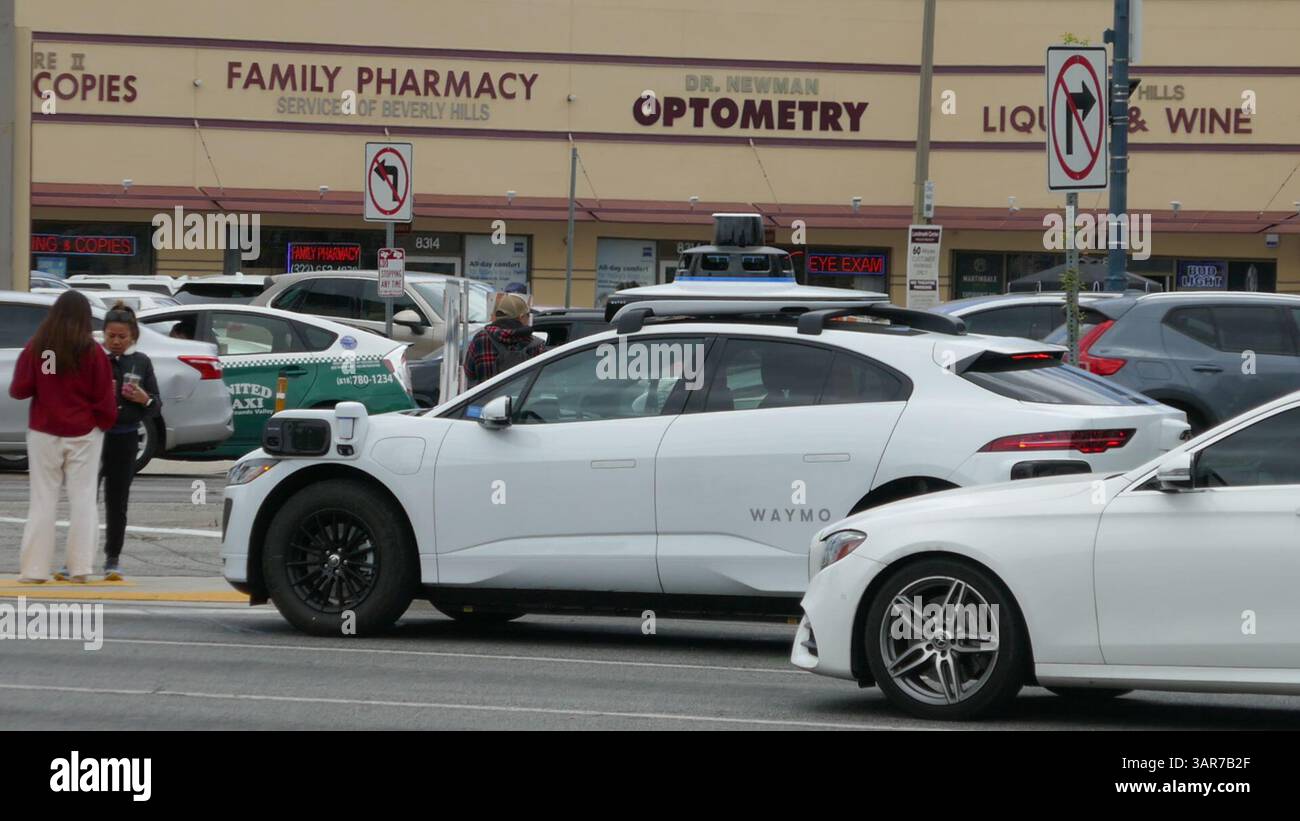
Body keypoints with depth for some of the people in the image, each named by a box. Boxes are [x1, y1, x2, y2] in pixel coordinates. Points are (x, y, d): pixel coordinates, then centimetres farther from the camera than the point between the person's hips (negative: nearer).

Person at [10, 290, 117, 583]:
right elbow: (104, 397, -5)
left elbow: (19, 390, -2)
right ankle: (80, 567, 2)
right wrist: (105, 421, 13)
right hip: (84, 435, -1)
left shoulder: (36, 348, -5)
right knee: (83, 499, 6)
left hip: (44, 433, 1)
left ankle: (34, 568, 2)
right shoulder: (93, 352, -8)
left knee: (43, 500, 5)